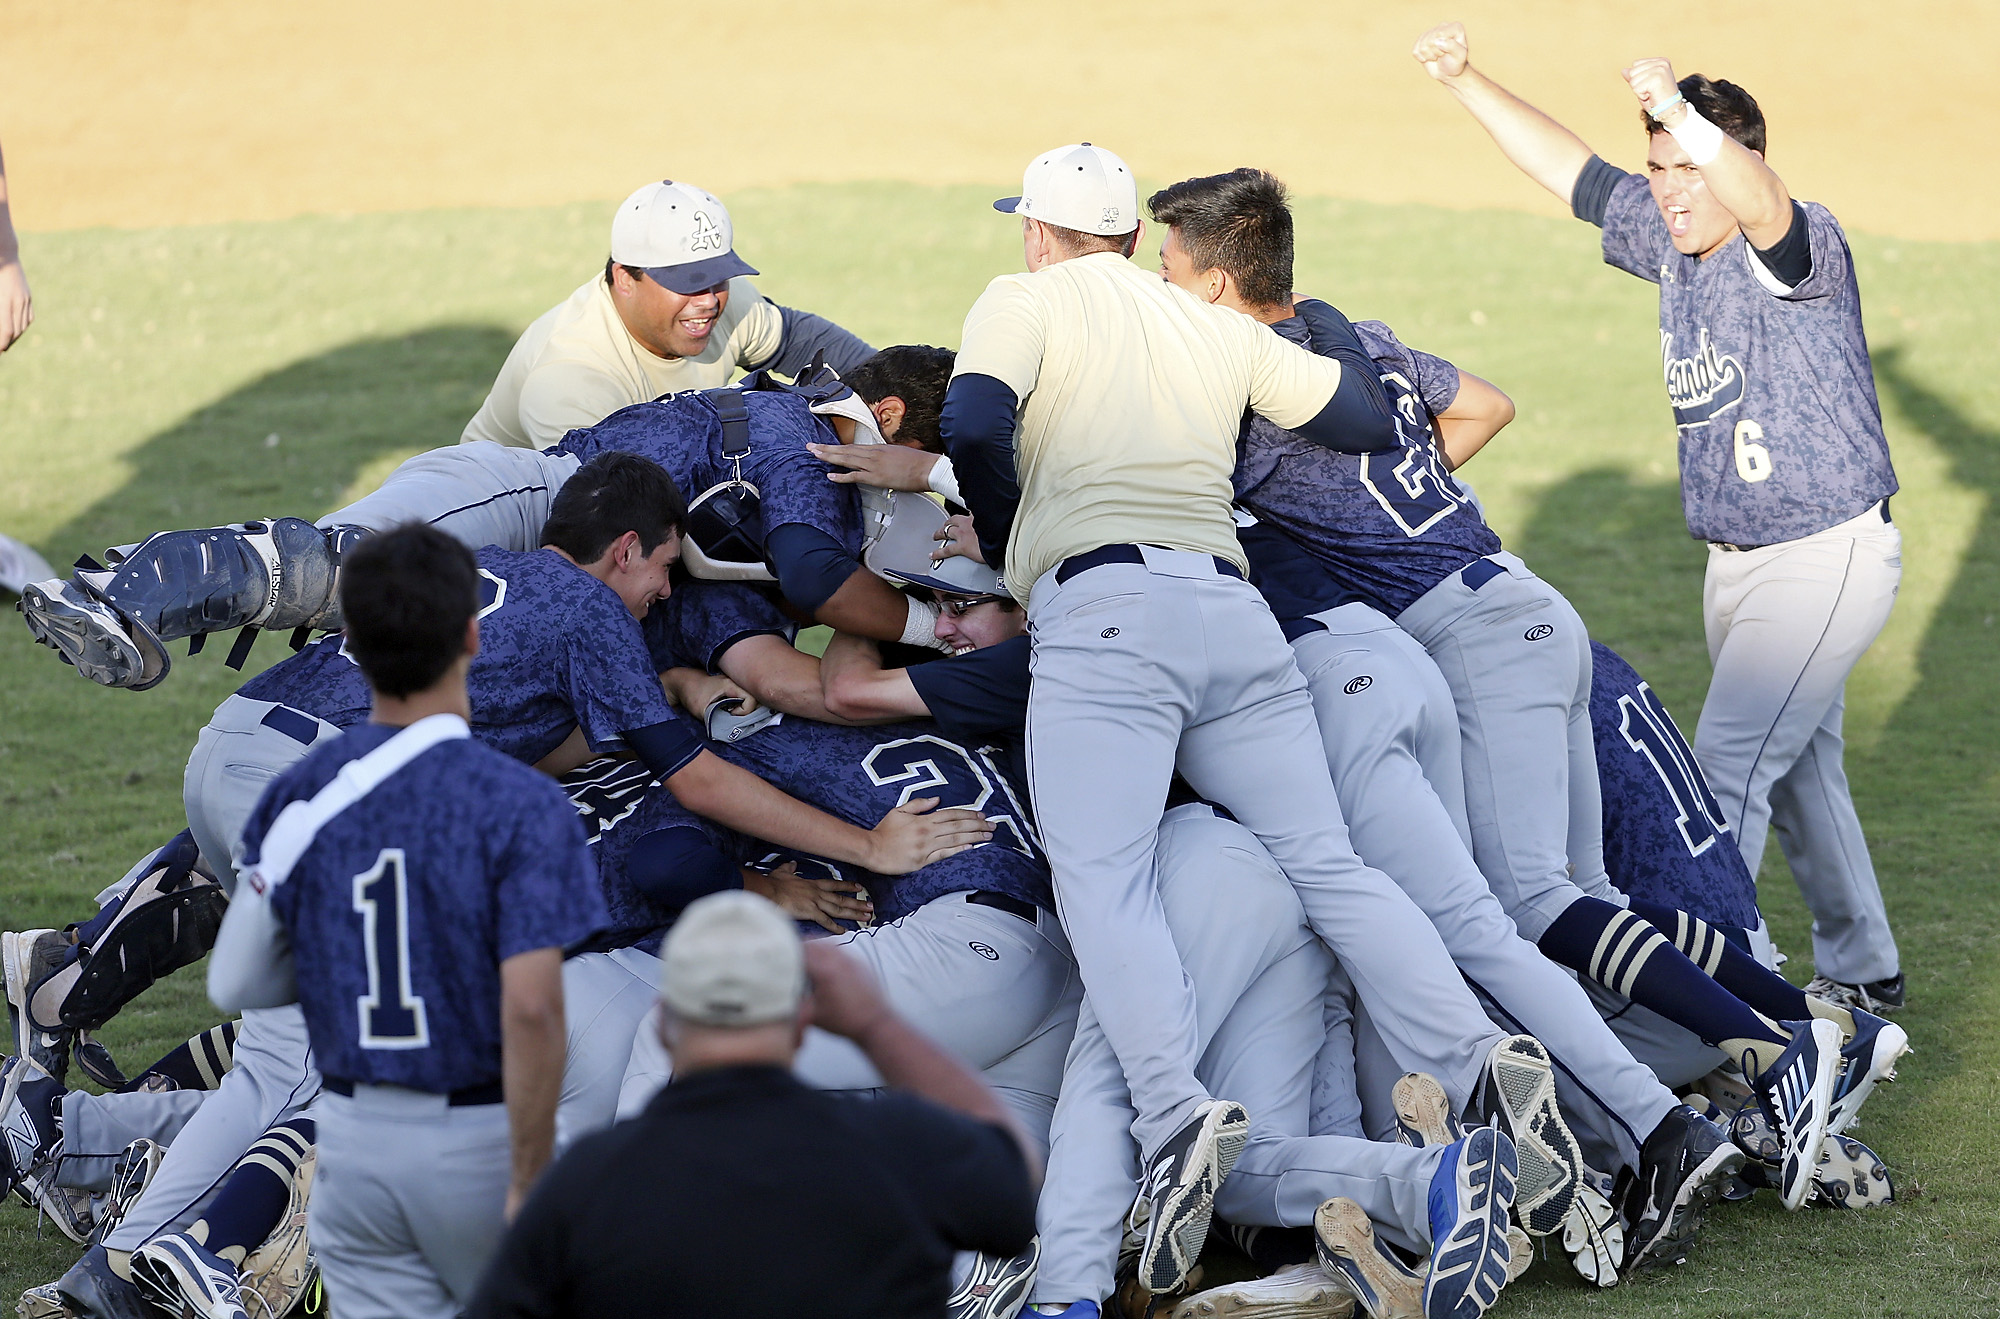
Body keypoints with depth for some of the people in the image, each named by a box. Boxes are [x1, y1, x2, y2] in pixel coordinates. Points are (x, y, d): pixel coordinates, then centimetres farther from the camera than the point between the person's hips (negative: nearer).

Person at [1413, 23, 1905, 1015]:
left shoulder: (1796, 249, -21)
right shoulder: (1673, 244, 3)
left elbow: (1761, 200, -44)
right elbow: (1571, 171, 9)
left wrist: (1685, 116, -62)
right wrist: (1464, 81, 0)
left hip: (1828, 559, -9)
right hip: (1737, 563, 9)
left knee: (1728, 766, -15)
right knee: (1793, 765, 21)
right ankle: (1860, 972, 37)